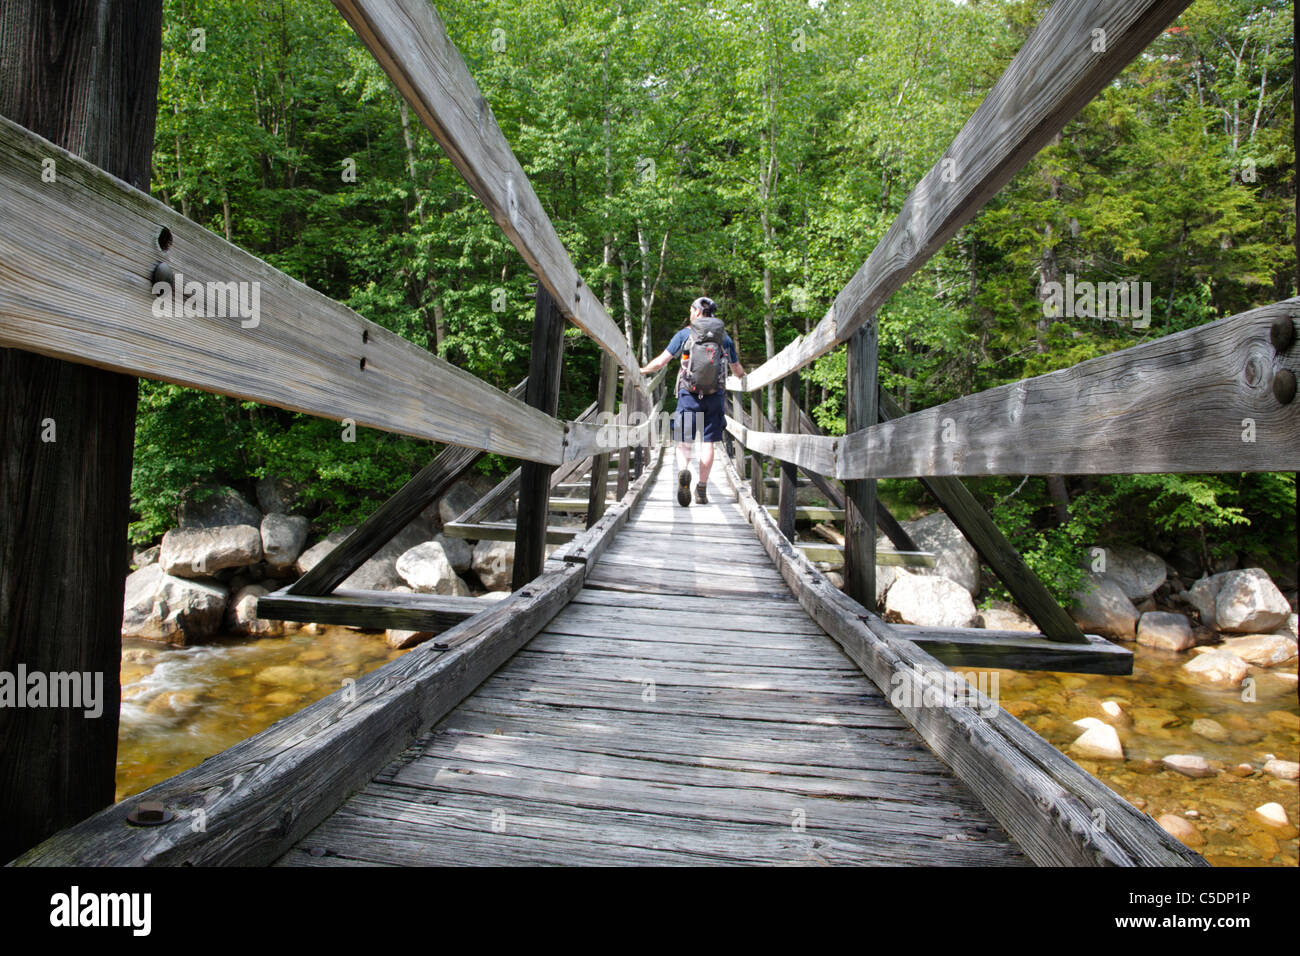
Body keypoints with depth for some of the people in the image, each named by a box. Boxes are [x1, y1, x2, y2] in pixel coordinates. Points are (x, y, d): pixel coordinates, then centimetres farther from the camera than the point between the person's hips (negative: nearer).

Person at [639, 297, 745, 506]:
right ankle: (702, 490, 6)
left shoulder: (684, 334, 3)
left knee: (684, 441, 2)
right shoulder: (724, 337, 11)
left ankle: (683, 470, -28)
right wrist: (743, 377, 43)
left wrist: (643, 370, 17)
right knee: (707, 442, 5)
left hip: (689, 394, -2)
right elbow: (737, 369, 21)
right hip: (715, 395, 2)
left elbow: (661, 361, 1)